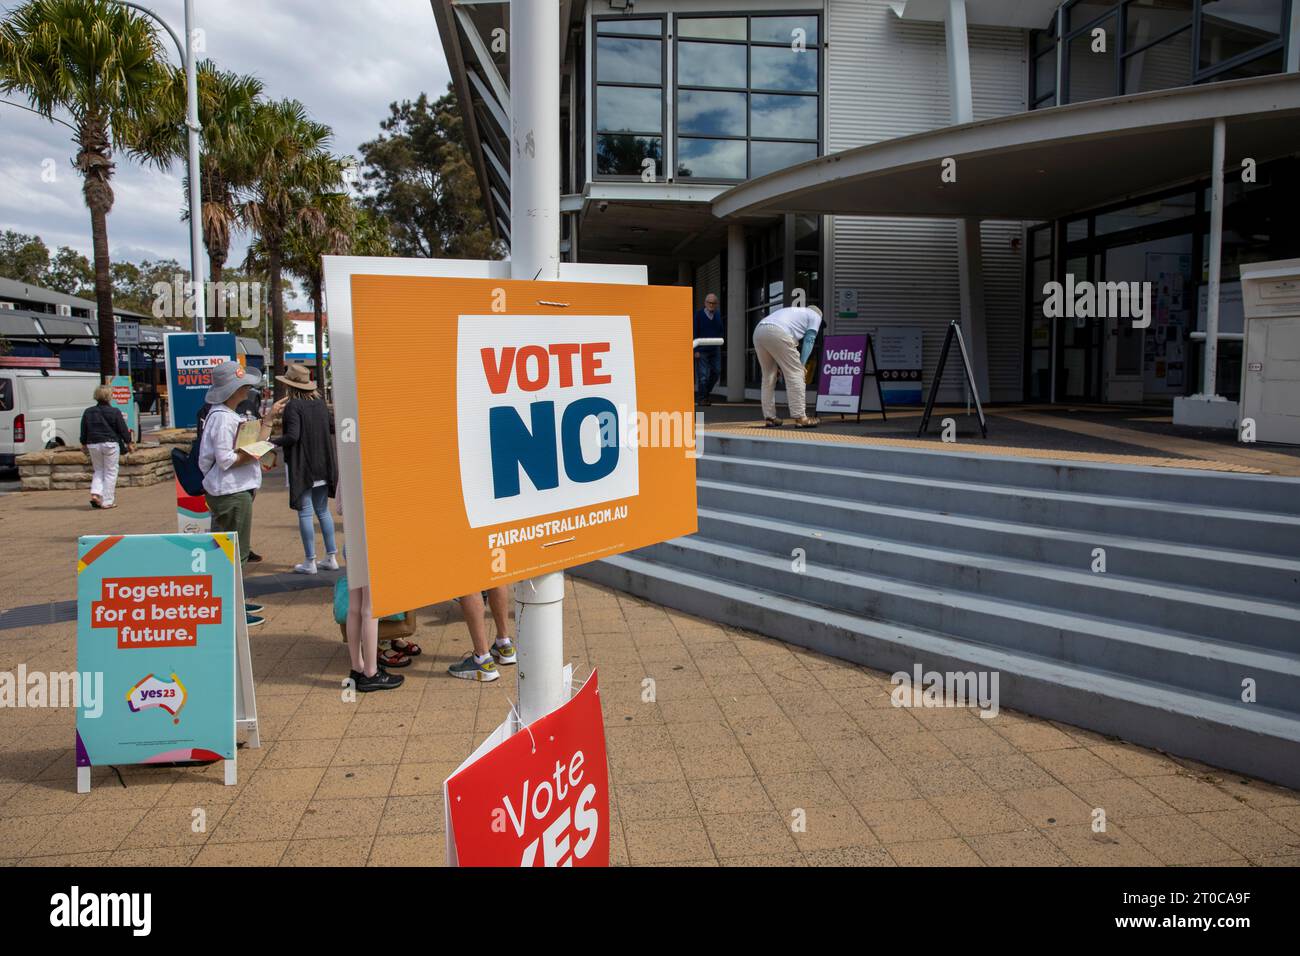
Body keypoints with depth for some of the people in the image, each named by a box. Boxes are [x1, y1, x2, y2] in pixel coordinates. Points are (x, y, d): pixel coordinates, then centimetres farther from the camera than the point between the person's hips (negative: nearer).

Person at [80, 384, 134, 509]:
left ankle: (95, 493, -3)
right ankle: (107, 501, 2)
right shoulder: (115, 412, -7)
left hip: (93, 445, 4)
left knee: (98, 471, 18)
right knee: (110, 472, 3)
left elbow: (83, 431, 12)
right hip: (110, 444, -4)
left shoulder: (88, 412, 6)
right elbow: (123, 429, -4)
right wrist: (129, 443, 6)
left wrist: (84, 444, 24)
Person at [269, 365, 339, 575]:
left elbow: (292, 436, -21)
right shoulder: (320, 403, 6)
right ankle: (331, 557, 16)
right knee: (323, 511, 14)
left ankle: (310, 561, 3)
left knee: (305, 513, 0)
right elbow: (332, 427, 16)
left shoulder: (293, 406, -13)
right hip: (322, 468, 6)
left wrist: (272, 442, -9)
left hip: (302, 468, -6)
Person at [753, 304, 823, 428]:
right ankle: (800, 418, -3)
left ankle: (769, 417, 15)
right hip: (777, 333, -7)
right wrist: (801, 364, 11)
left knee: (768, 375, 16)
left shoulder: (793, 311, 41)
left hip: (758, 331, 7)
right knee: (795, 374, 0)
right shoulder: (815, 315, 24)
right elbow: (809, 340, 12)